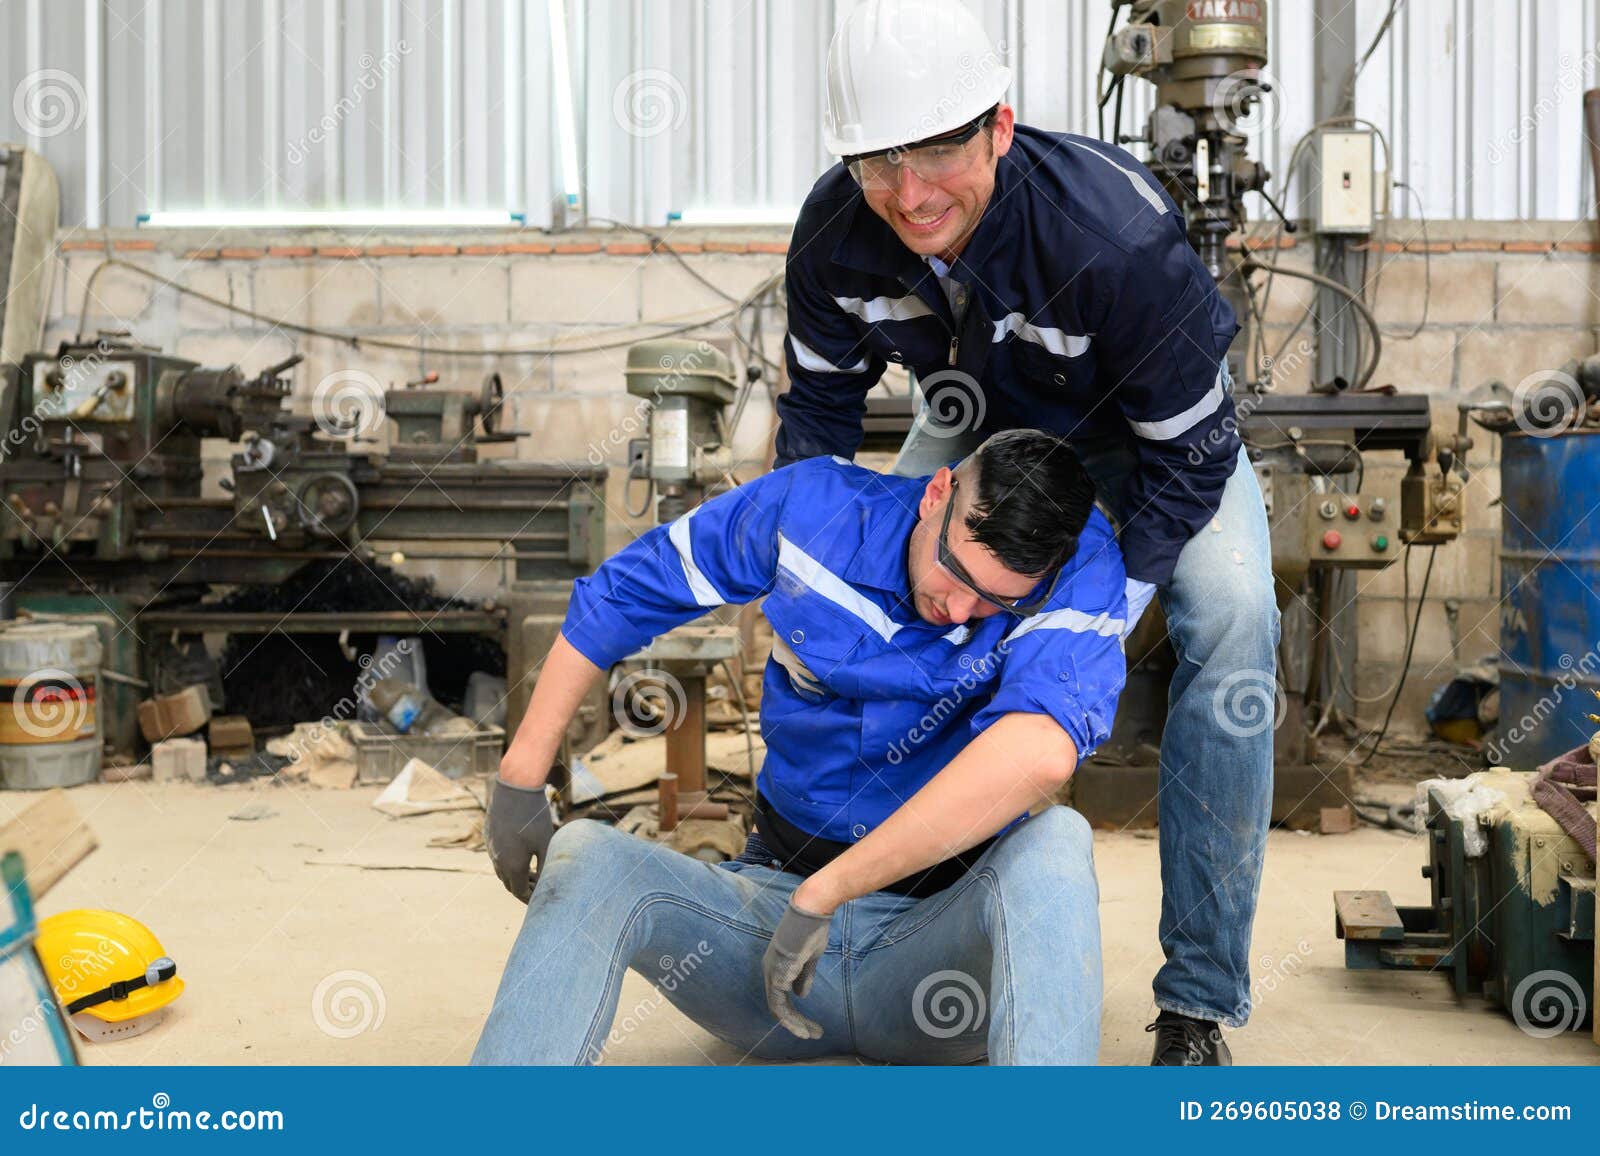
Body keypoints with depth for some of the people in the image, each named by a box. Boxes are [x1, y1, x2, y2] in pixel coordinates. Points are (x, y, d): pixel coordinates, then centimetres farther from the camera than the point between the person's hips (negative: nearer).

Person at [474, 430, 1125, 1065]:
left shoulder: (1077, 565, -16)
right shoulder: (815, 505, -7)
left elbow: (1042, 753, -37)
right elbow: (621, 593, 5)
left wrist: (823, 892, -34)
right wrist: (521, 776, 3)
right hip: (775, 900, 3)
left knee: (1056, 841, -33)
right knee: (587, 856, -22)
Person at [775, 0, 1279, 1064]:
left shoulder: (1118, 234, -41)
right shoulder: (834, 233, -26)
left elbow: (1189, 457, -30)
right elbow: (820, 406, -6)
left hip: (1158, 428, -4)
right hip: (981, 418, 4)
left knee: (1232, 617, -27)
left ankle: (1199, 1000, -18)